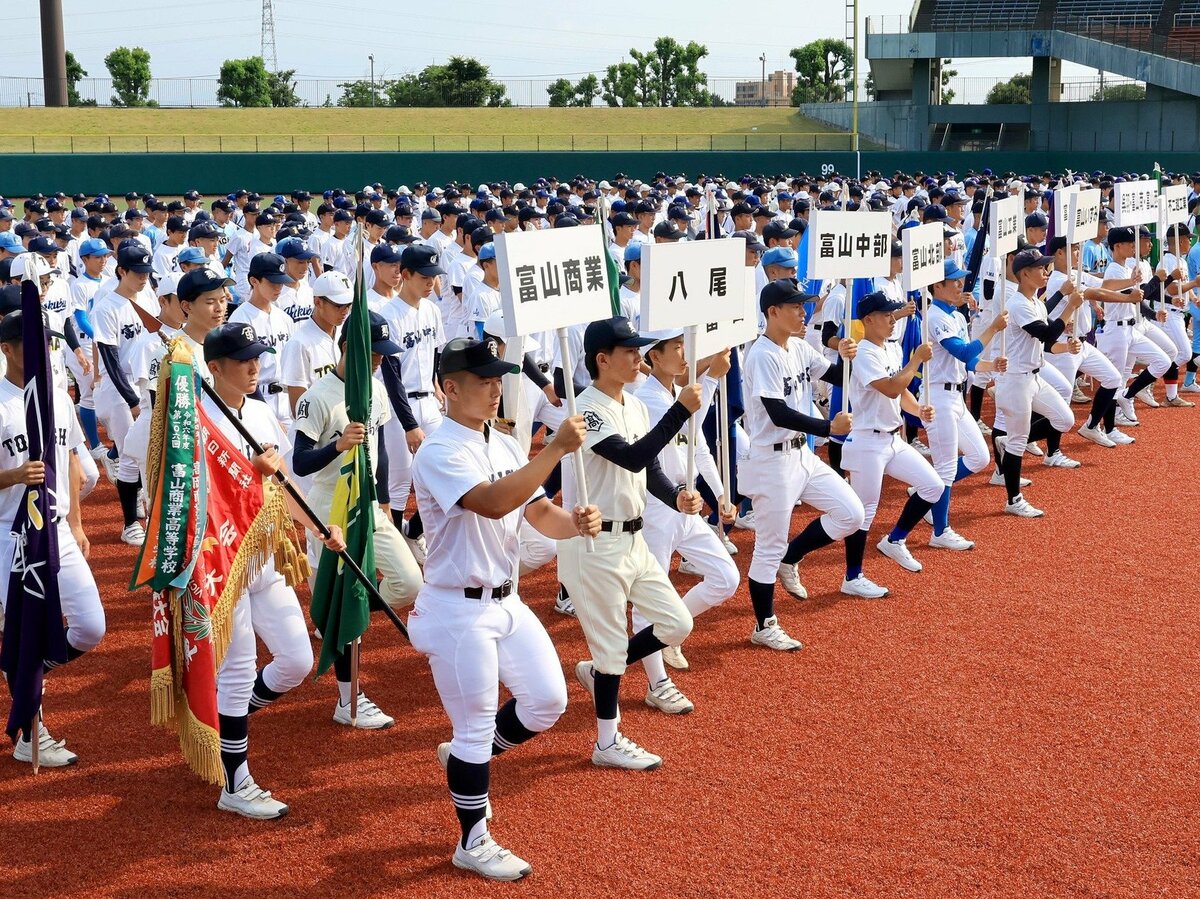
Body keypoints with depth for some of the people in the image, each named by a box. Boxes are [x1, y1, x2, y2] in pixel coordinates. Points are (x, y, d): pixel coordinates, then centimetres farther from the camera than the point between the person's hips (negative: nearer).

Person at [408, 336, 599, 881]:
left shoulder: (505, 447, 8)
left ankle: (464, 756, 33)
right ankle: (473, 844, 20)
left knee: (547, 701, 10)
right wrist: (556, 451, -34)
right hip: (459, 611, -8)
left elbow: (540, 514, 6)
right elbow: (493, 503, -32)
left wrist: (575, 523, -16)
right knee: (477, 729, 3)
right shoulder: (439, 453, -18)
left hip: (507, 602, 8)